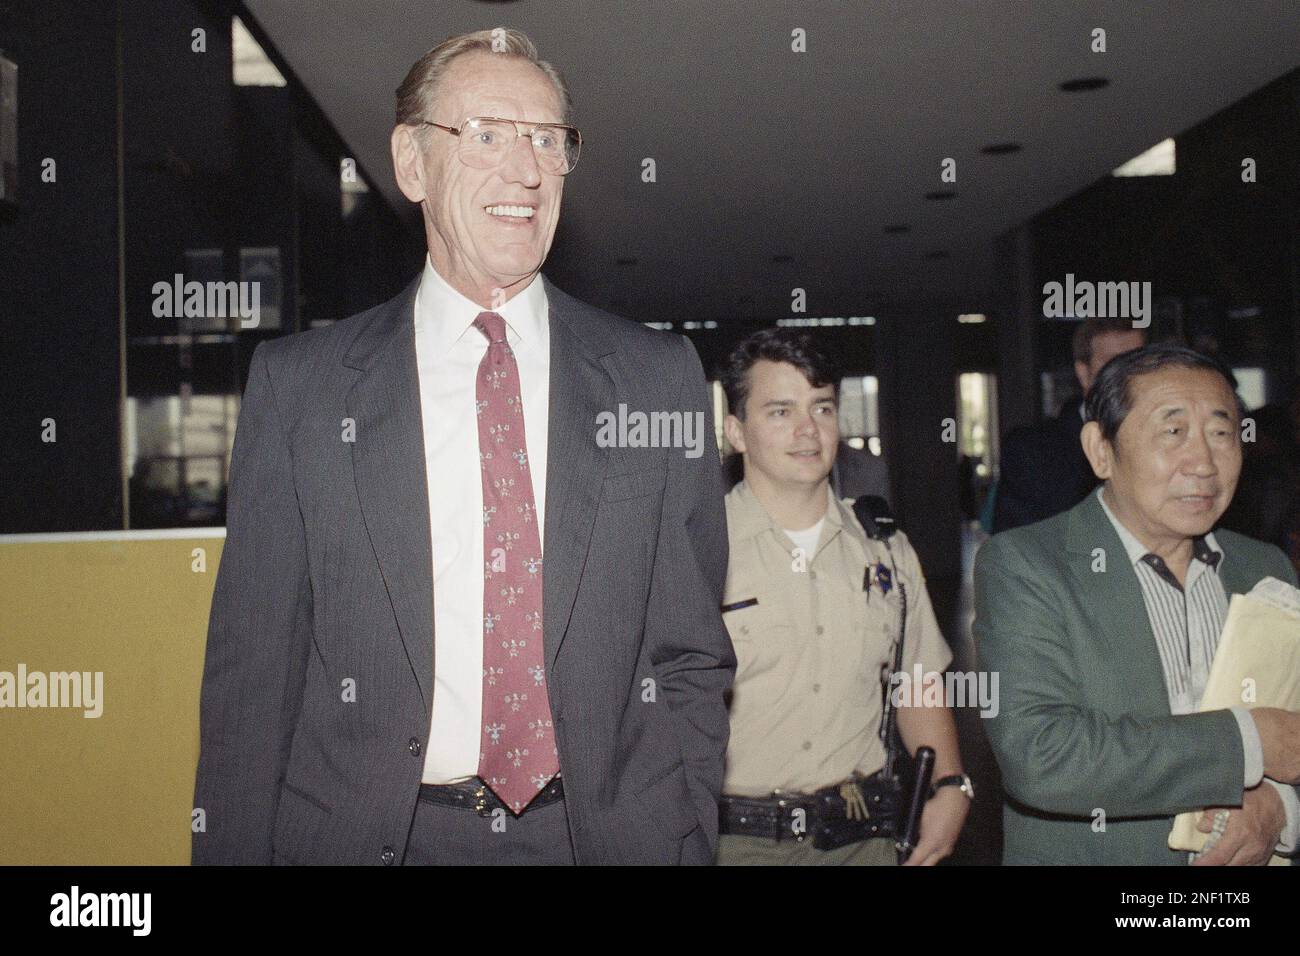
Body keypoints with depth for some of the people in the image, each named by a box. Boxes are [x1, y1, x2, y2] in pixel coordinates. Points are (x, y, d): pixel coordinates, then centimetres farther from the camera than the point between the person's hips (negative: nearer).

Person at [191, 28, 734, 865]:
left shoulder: (660, 376, 0)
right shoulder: (298, 384, -2)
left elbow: (692, 655, 1)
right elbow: (253, 667, -1)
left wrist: (676, 843, -6)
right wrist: (234, 846, -6)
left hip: (603, 831, 1)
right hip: (363, 832, 0)